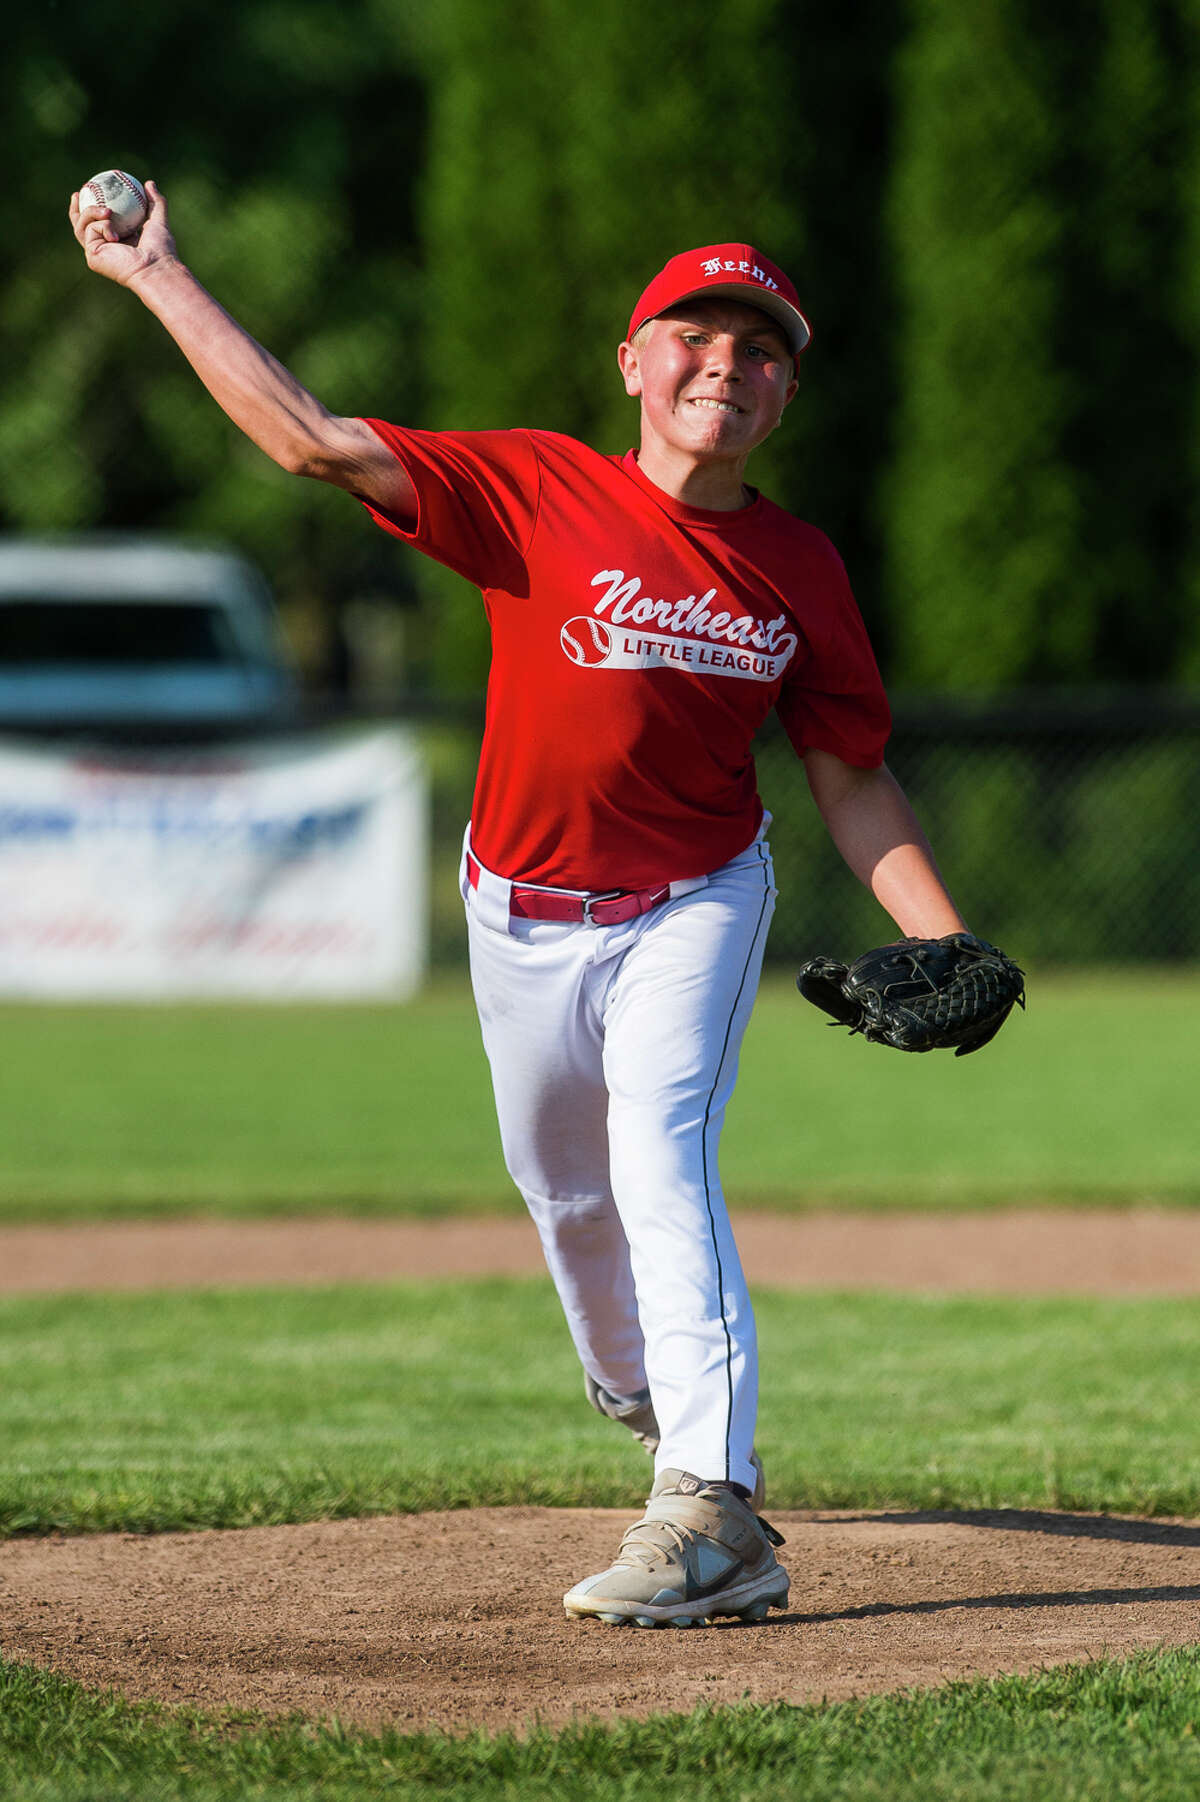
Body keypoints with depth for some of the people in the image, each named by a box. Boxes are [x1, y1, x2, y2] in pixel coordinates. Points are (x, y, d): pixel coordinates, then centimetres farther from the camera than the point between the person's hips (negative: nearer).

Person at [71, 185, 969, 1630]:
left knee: (662, 1159, -21)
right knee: (565, 1189, 14)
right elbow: (313, 442, -19)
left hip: (693, 909, -1)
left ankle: (712, 1511, -31)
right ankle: (637, 1389, 47)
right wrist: (154, 276, -23)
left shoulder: (800, 569, -5)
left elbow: (853, 780, 3)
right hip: (525, 916, 1)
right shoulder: (537, 493, -13)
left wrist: (946, 948, -10)